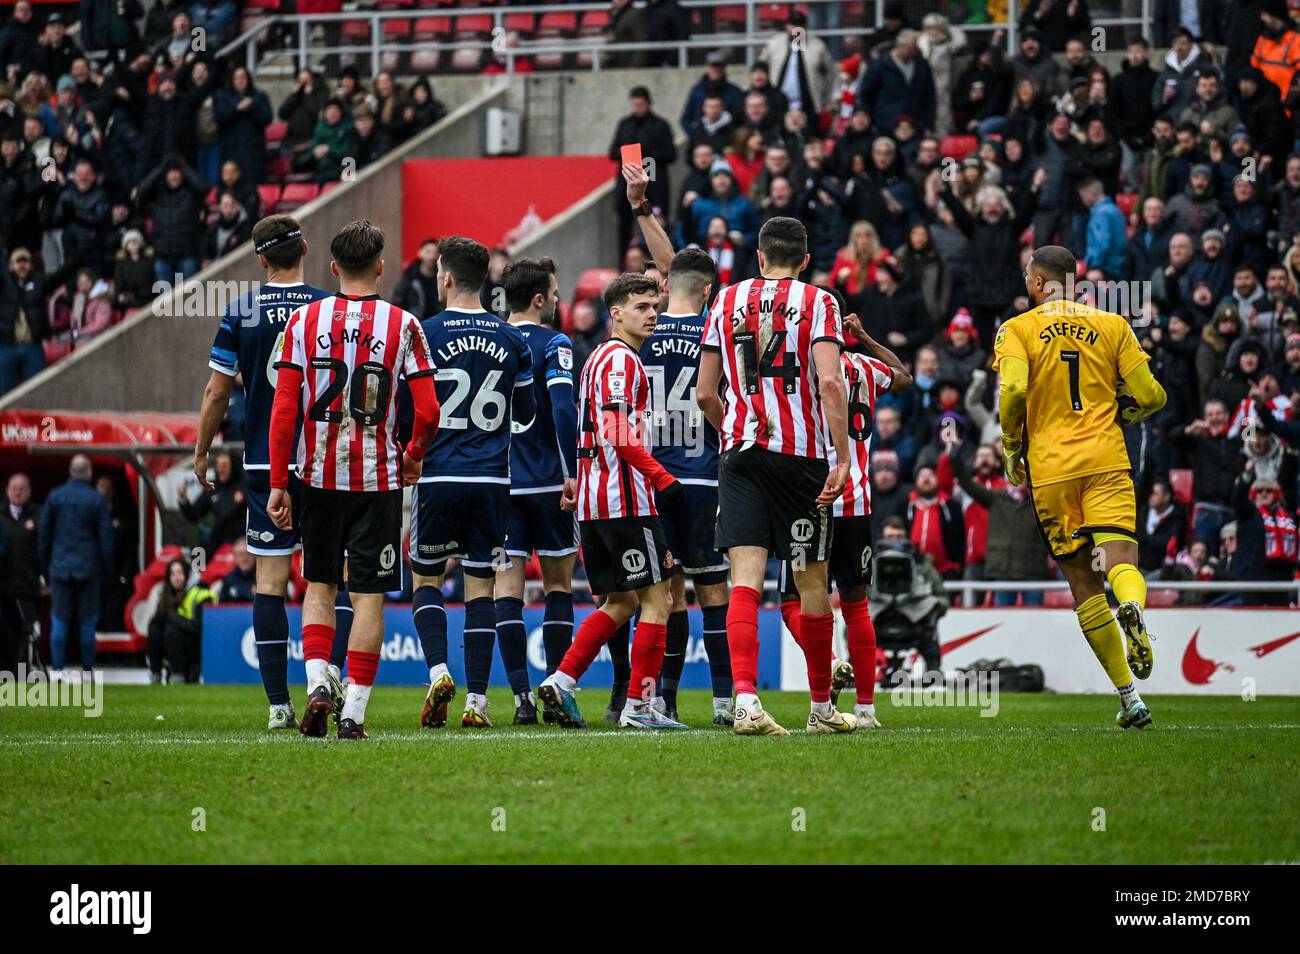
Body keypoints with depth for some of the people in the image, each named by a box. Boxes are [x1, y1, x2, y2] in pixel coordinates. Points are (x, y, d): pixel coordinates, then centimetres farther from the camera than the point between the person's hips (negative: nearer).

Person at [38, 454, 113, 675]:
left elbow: (44, 534, 5)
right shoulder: (97, 500, -5)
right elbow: (106, 538, -4)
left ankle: (57, 671, -2)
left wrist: (45, 567, 13)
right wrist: (106, 567, 7)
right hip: (88, 569, -1)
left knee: (59, 622, 3)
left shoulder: (55, 497, 0)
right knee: (87, 623, 5)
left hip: (60, 568, 1)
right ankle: (87, 671, 8)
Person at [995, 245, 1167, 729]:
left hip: (1050, 469, -1)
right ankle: (1132, 608, -47)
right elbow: (1150, 395, 6)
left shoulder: (1016, 330, 3)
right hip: (1107, 460, 1)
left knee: (1083, 582, 6)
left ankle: (1129, 697, 3)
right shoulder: (1111, 325, 10)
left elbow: (1013, 390, -13)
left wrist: (1012, 449, 2)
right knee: (1120, 559, -8)